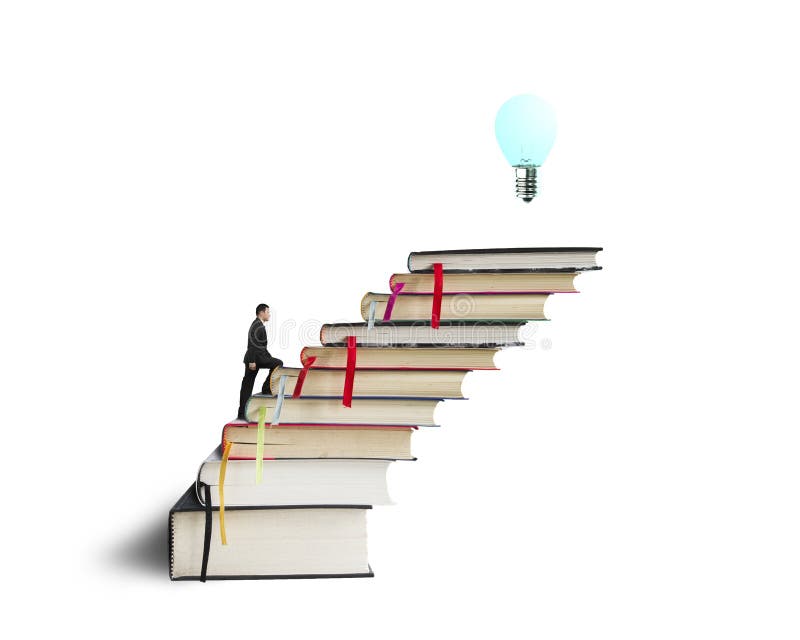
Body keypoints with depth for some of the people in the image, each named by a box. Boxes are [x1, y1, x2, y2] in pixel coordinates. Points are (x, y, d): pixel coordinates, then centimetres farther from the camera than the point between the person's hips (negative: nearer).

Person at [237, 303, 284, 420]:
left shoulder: (259, 325, 22)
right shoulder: (257, 325, -10)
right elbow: (251, 344, -19)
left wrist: (271, 358, 25)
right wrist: (252, 361, -24)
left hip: (254, 359, 10)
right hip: (255, 358, -10)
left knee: (247, 386, 6)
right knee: (278, 364, -7)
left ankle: (241, 414, 5)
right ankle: (266, 388, -5)